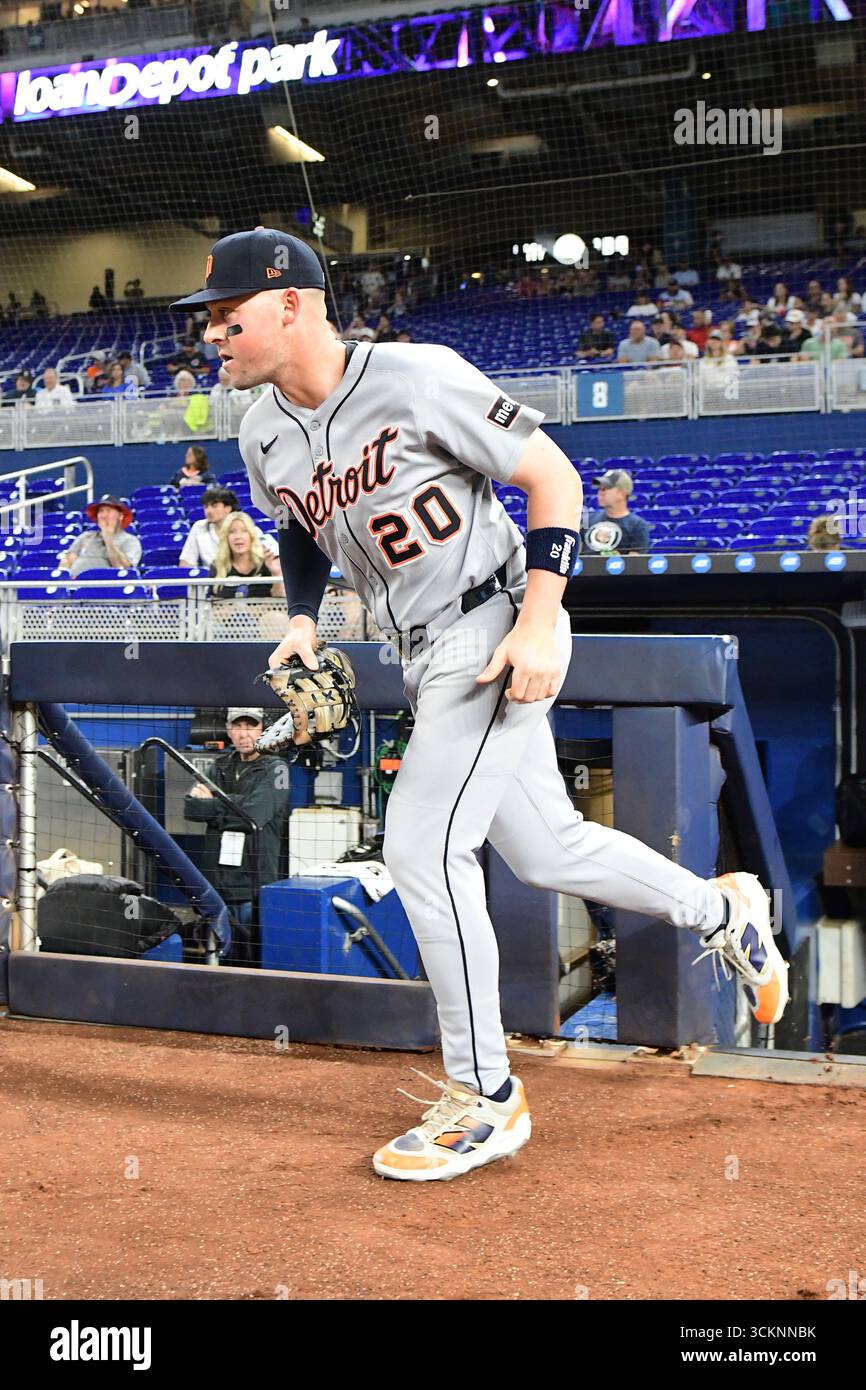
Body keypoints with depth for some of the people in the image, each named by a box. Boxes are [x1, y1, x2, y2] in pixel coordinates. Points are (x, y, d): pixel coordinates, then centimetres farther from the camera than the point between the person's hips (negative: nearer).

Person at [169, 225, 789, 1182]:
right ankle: (723, 911, 38)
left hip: (497, 632, -8)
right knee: (543, 850, 14)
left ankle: (485, 1098, 2)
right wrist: (302, 620, 5)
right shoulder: (264, 433, 3)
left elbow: (553, 477, -14)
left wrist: (537, 623, -22)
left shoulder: (417, 379, -19)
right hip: (429, 660, 8)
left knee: (422, 846, -14)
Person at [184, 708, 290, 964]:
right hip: (218, 882, 5)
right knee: (223, 960, 11)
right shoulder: (218, 768, 16)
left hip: (254, 885, -5)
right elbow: (190, 807, 2)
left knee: (255, 961, -4)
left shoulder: (274, 769, -1)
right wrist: (231, 805, -11)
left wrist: (211, 803, -2)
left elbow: (254, 815, -15)